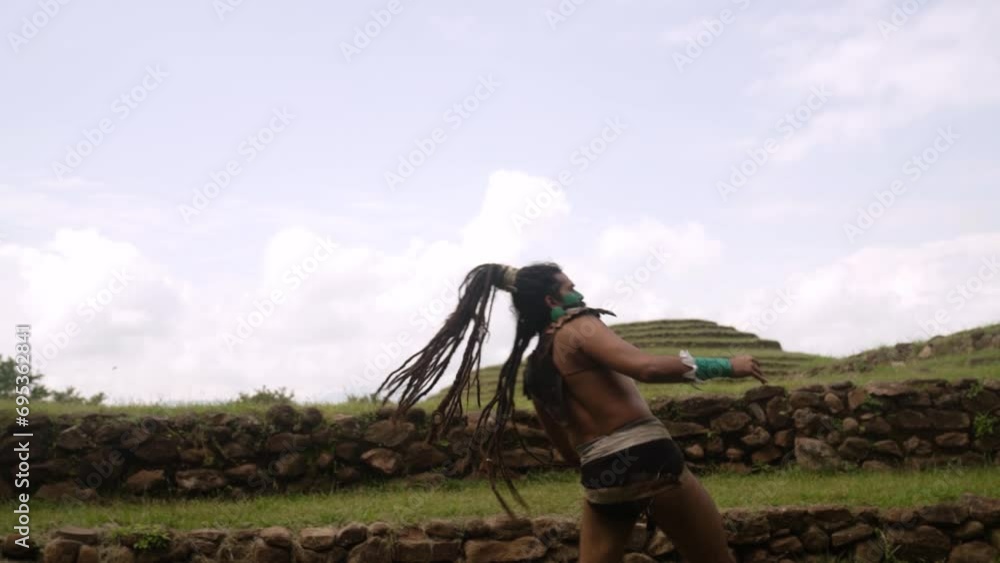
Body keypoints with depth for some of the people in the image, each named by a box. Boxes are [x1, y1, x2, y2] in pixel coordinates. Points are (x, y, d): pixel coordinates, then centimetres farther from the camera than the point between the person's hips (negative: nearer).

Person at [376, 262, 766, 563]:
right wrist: (724, 366, -14)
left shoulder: (533, 369, 15)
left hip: (599, 478, 6)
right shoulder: (579, 328, -6)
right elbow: (646, 367, -22)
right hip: (647, 461, -6)